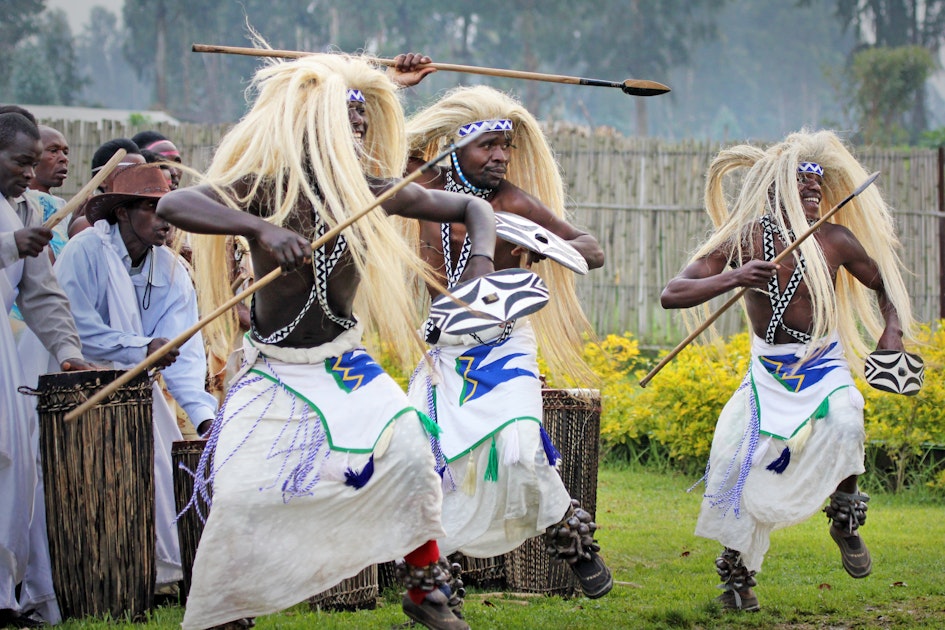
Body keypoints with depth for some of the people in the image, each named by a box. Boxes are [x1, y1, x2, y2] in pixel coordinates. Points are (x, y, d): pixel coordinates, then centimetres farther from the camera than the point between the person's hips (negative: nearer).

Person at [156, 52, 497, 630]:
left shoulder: (370, 188, -4)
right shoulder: (267, 188, -16)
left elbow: (473, 208, 6)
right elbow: (173, 205, -35)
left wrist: (482, 261, -16)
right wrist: (260, 230, -49)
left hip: (345, 364, 3)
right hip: (276, 372, -3)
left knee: (407, 451, -18)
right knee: (243, 496, -15)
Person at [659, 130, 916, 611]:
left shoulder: (836, 240, -8)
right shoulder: (744, 240, -10)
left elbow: (884, 284, 10)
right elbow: (672, 295, -14)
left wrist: (892, 329, -10)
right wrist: (731, 279, -30)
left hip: (824, 363, -1)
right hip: (769, 370, 1)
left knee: (843, 425, -32)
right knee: (736, 460, -12)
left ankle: (844, 519, -4)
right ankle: (736, 574, 10)